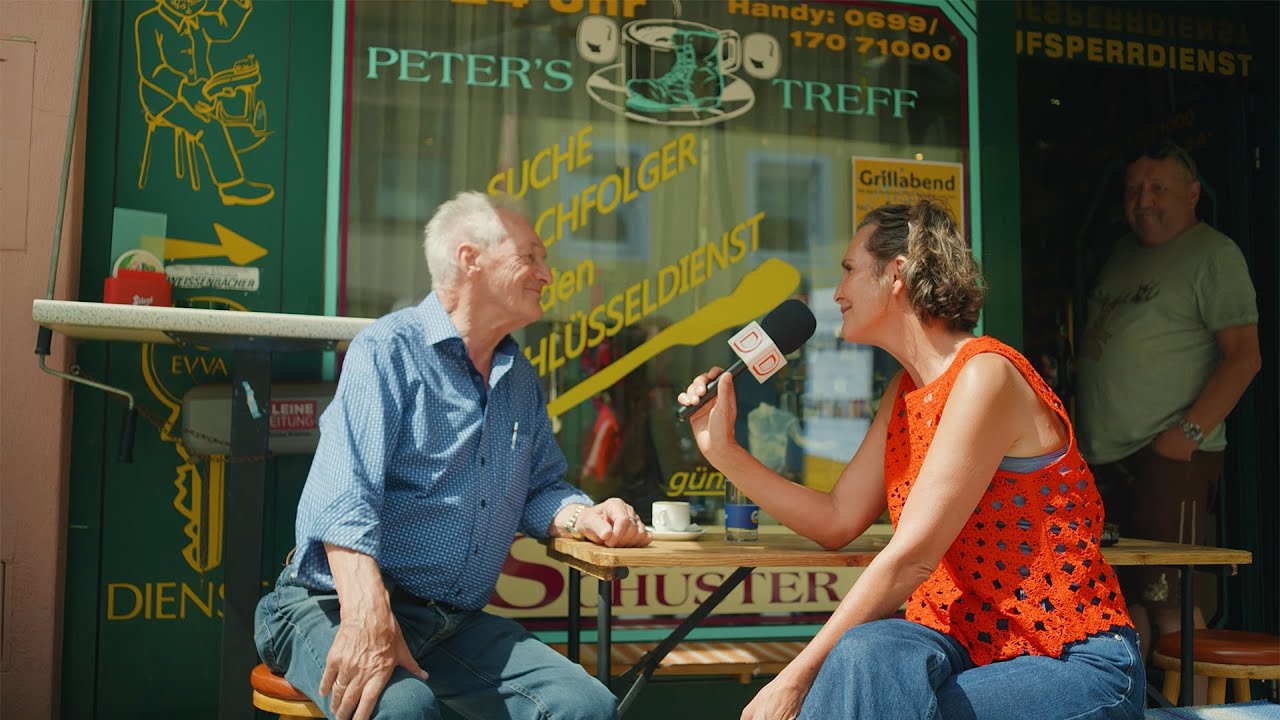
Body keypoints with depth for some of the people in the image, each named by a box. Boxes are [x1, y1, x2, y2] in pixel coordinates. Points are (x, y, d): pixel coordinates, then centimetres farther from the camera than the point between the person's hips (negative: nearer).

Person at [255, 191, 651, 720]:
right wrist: (367, 615, -35)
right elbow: (345, 493, -21)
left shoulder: (521, 380, 16)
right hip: (337, 604, -6)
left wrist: (587, 517, 0)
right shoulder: (390, 348, -7)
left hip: (457, 623, 7)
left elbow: (539, 489, 23)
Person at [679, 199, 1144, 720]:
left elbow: (911, 557, -22)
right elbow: (837, 522, 9)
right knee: (866, 649, -27)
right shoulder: (905, 393, 11)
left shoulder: (985, 374, -16)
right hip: (967, 647, 6)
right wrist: (722, 450, 5)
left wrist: (796, 678, -22)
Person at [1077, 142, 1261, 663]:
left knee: (1169, 602, -9)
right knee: (1121, 601, 10)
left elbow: (1244, 356, -11)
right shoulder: (1123, 253, 20)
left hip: (1170, 454, -7)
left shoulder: (1212, 254, -4)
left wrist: (1190, 430, -17)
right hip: (1105, 457, 8)